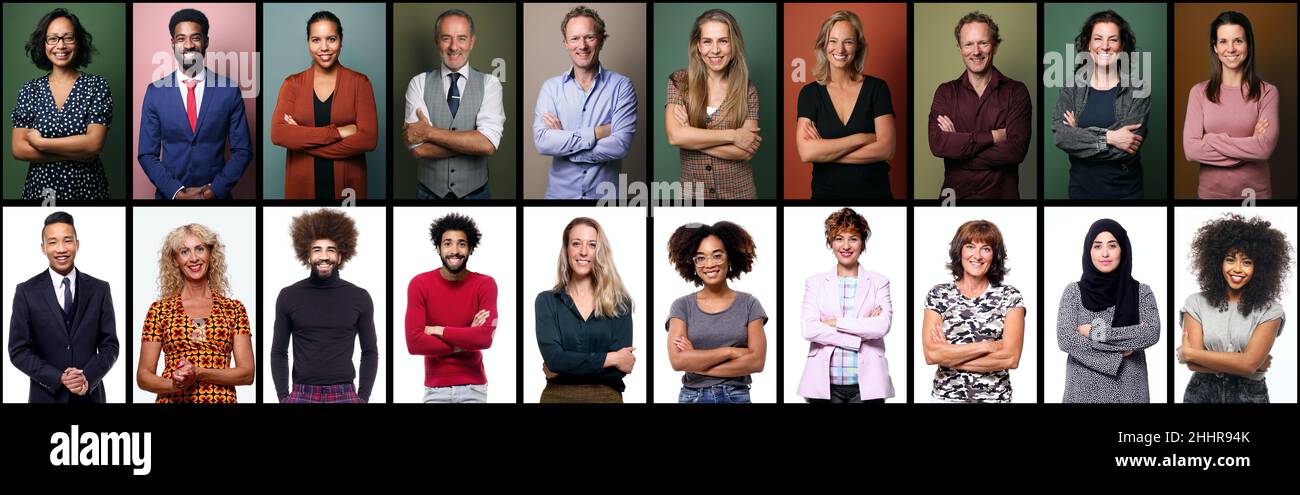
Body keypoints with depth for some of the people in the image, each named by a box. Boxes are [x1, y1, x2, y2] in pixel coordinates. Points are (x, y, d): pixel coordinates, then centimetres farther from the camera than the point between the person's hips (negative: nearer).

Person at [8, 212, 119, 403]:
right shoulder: (26, 292, -3)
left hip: (90, 395, 1)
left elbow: (110, 345, 1)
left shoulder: (99, 290, 1)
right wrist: (59, 378, -17)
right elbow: (19, 351, -5)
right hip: (46, 396, -1)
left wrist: (87, 378, -16)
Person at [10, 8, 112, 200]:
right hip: (40, 188, 2)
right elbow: (18, 149, -6)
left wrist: (40, 142, -13)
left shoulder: (96, 85, -6)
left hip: (87, 189, -2)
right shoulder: (30, 90, 1)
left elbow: (94, 144, -17)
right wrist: (77, 151, -14)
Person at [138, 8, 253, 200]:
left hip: (216, 195, 0)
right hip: (170, 196, 0)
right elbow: (147, 154, 0)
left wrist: (215, 190, -12)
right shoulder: (155, 92, -1)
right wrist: (176, 192, -13)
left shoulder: (229, 90, -3)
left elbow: (242, 151, -1)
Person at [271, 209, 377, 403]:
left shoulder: (359, 298, 4)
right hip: (302, 395, 0)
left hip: (344, 395, 0)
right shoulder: (289, 297, 4)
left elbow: (370, 352, 9)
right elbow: (279, 352, 9)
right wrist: (283, 397, 0)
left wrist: (363, 398, 1)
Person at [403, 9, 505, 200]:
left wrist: (429, 133, -19)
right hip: (428, 193, 0)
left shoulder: (489, 84, -5)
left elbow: (488, 143, -20)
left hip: (475, 193, 0)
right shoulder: (419, 83, -4)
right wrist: (471, 143, -18)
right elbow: (418, 148, -15)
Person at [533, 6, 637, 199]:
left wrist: (563, 141, -14)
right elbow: (542, 142, -14)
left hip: (606, 194, -1)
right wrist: (595, 133, -18)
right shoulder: (551, 87, -1)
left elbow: (620, 145, -17)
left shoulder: (621, 86, -6)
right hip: (560, 192, 1)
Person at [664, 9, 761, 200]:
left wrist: (693, 138, -16)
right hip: (693, 192, 0)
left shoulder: (747, 90, -4)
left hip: (738, 193, 0)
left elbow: (747, 152, -13)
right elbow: (675, 135, -18)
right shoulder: (678, 82, -5)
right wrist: (732, 135, -17)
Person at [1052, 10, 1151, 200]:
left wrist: (1078, 135, -12)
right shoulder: (1072, 85, 1)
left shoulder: (1137, 89, -6)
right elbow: (1059, 134, -12)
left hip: (1125, 191, -2)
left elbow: (1129, 149, -17)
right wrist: (1108, 138, -20)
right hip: (1081, 189, 2)